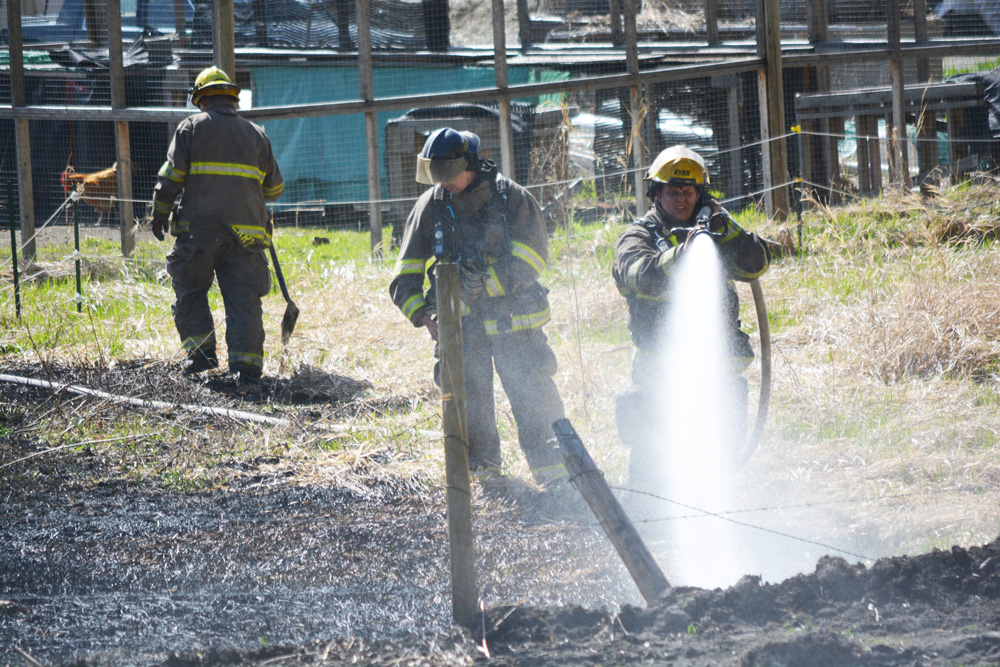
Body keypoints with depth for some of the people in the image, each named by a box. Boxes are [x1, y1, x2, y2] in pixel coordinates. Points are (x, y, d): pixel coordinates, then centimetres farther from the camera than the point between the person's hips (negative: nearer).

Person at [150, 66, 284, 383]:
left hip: (199, 227, -2)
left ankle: (200, 351, 3)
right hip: (245, 233, 2)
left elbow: (171, 175, -2)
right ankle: (246, 363, -9)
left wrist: (160, 213, 6)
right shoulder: (256, 134, 15)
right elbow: (275, 188, 22)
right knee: (243, 298, 1)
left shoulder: (192, 127, 5)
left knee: (191, 292, 12)